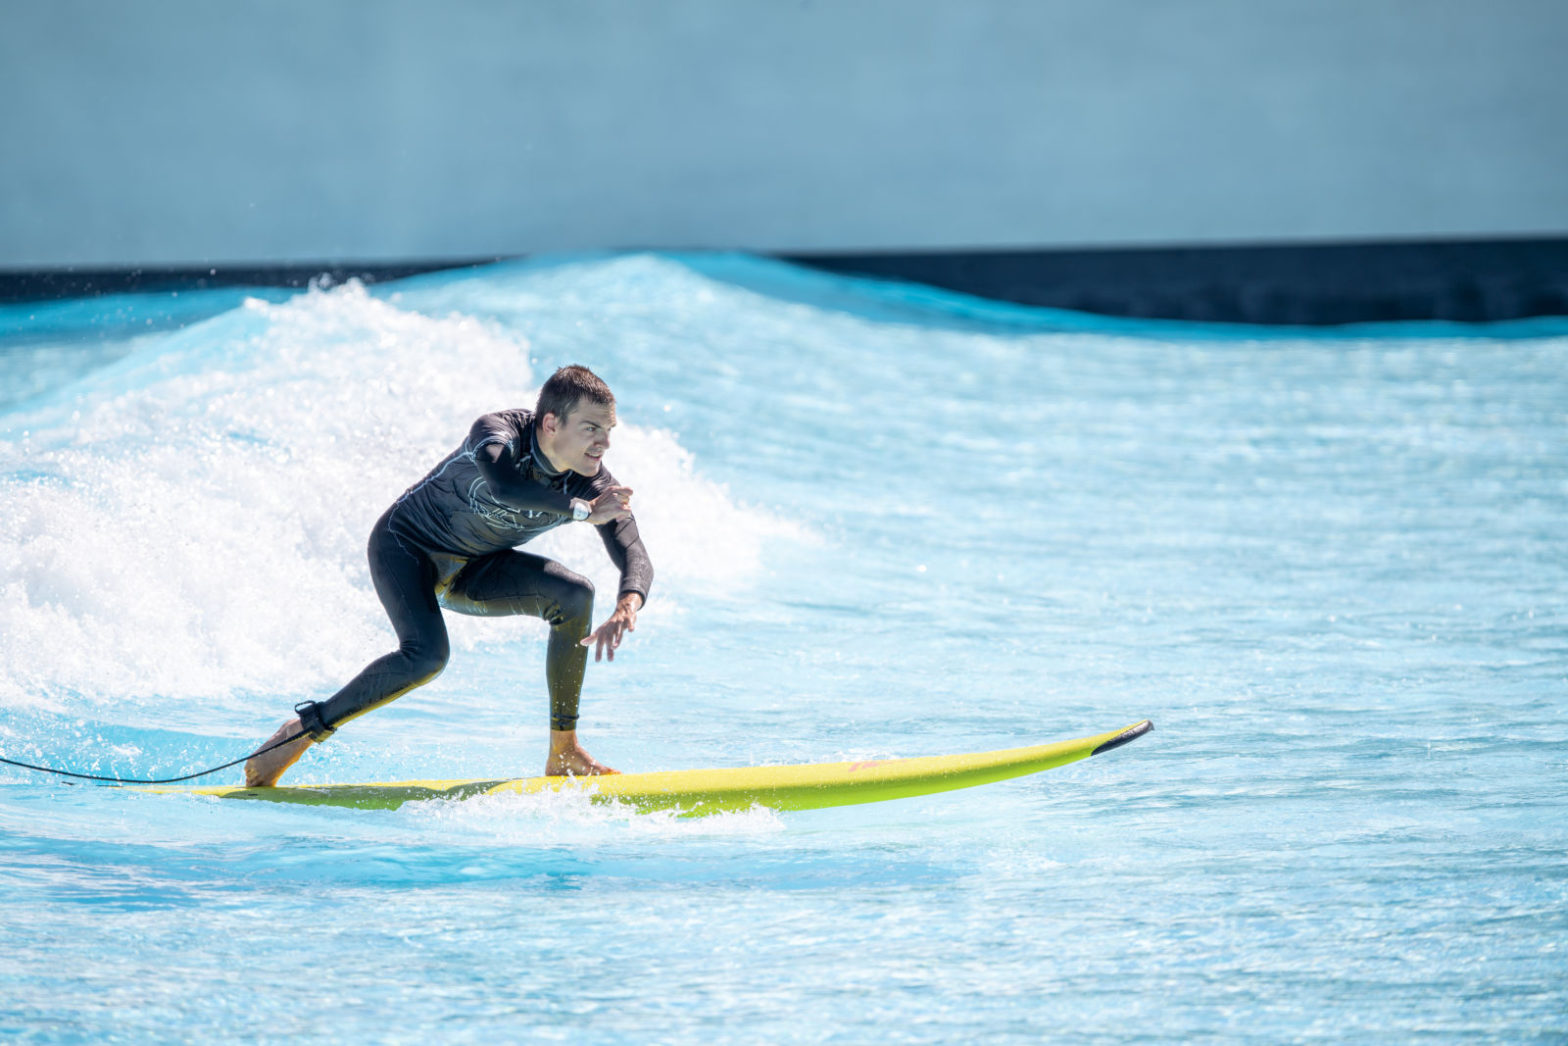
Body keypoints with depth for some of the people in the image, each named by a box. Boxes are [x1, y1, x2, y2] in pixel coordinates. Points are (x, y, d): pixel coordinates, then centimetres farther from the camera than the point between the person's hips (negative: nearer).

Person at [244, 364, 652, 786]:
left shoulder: (593, 483, -16)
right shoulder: (497, 432, -30)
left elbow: (635, 557, -25)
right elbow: (504, 486, -53)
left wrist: (627, 608, -47)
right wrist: (583, 510, -44)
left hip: (472, 571, 6)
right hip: (405, 545, -6)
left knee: (575, 594, -17)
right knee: (427, 653, -32)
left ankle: (563, 751, -10)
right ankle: (302, 731, -19)